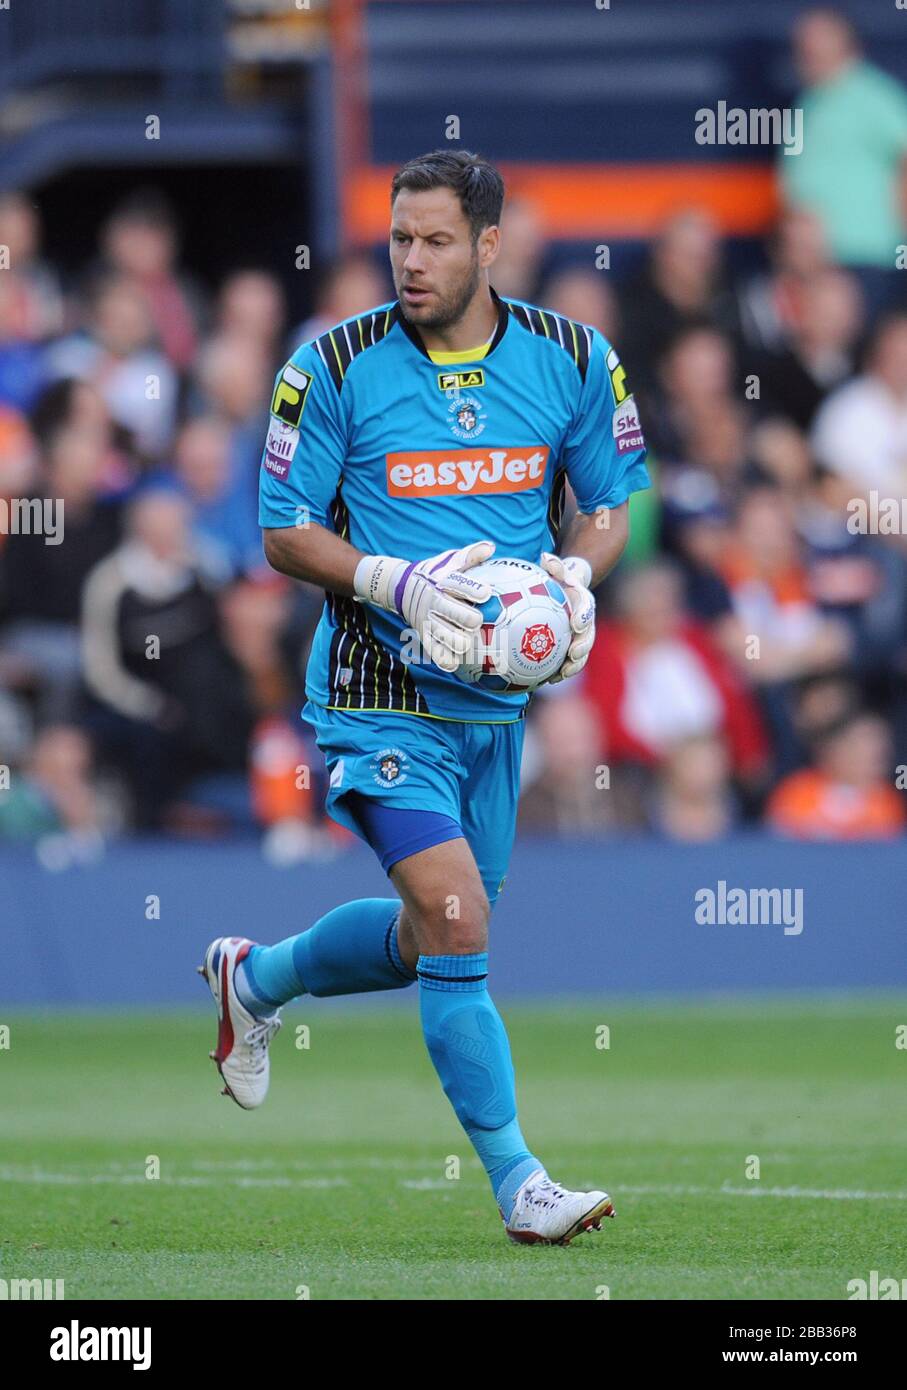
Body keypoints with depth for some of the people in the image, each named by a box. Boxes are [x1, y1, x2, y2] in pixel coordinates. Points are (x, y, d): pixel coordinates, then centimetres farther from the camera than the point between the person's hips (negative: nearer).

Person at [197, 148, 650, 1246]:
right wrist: (394, 582, -22)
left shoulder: (573, 360, -2)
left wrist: (574, 574, -12)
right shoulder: (334, 367, -11)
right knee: (458, 923, -18)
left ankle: (254, 978, 46)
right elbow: (283, 534, -5)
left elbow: (609, 504, 10)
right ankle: (517, 1181, -9)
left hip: (497, 693, 5)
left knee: (431, 942, 18)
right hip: (380, 692, -5)